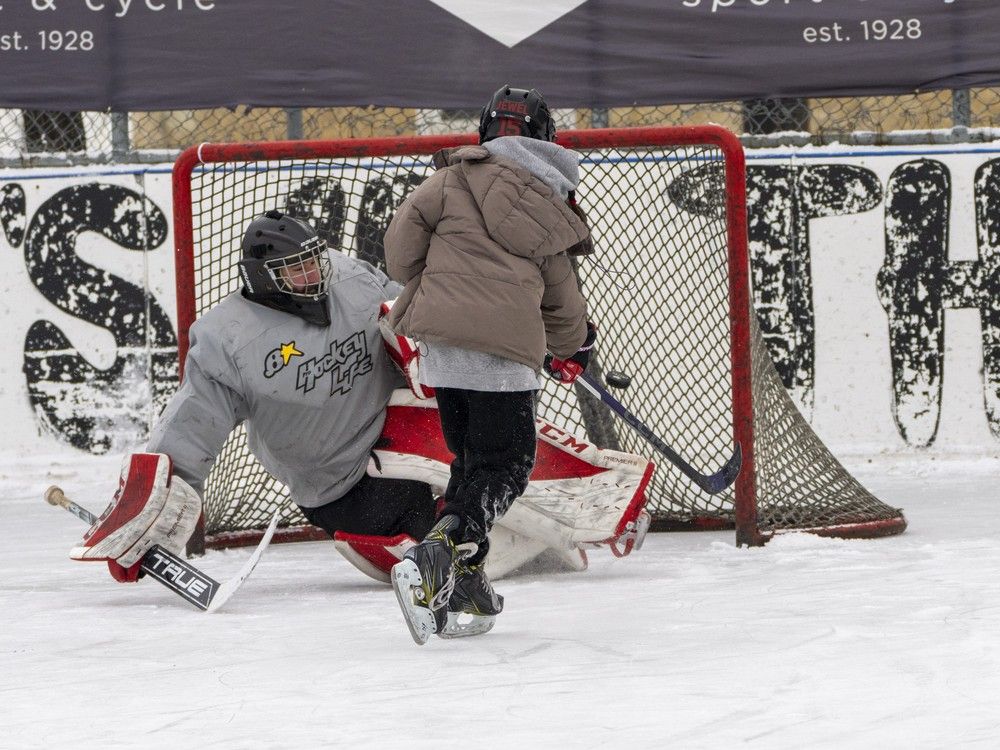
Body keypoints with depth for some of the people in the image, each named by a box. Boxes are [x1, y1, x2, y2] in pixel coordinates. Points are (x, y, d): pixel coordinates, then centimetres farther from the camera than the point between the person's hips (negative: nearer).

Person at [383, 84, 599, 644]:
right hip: (506, 350, -2)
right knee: (503, 467, -1)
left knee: (474, 456, 18)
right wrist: (573, 347, 39)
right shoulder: (554, 215, 10)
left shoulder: (455, 178, 6)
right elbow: (563, 302, 19)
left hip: (442, 338, 3)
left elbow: (401, 249, 1)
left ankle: (465, 576, 12)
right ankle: (437, 558, -25)